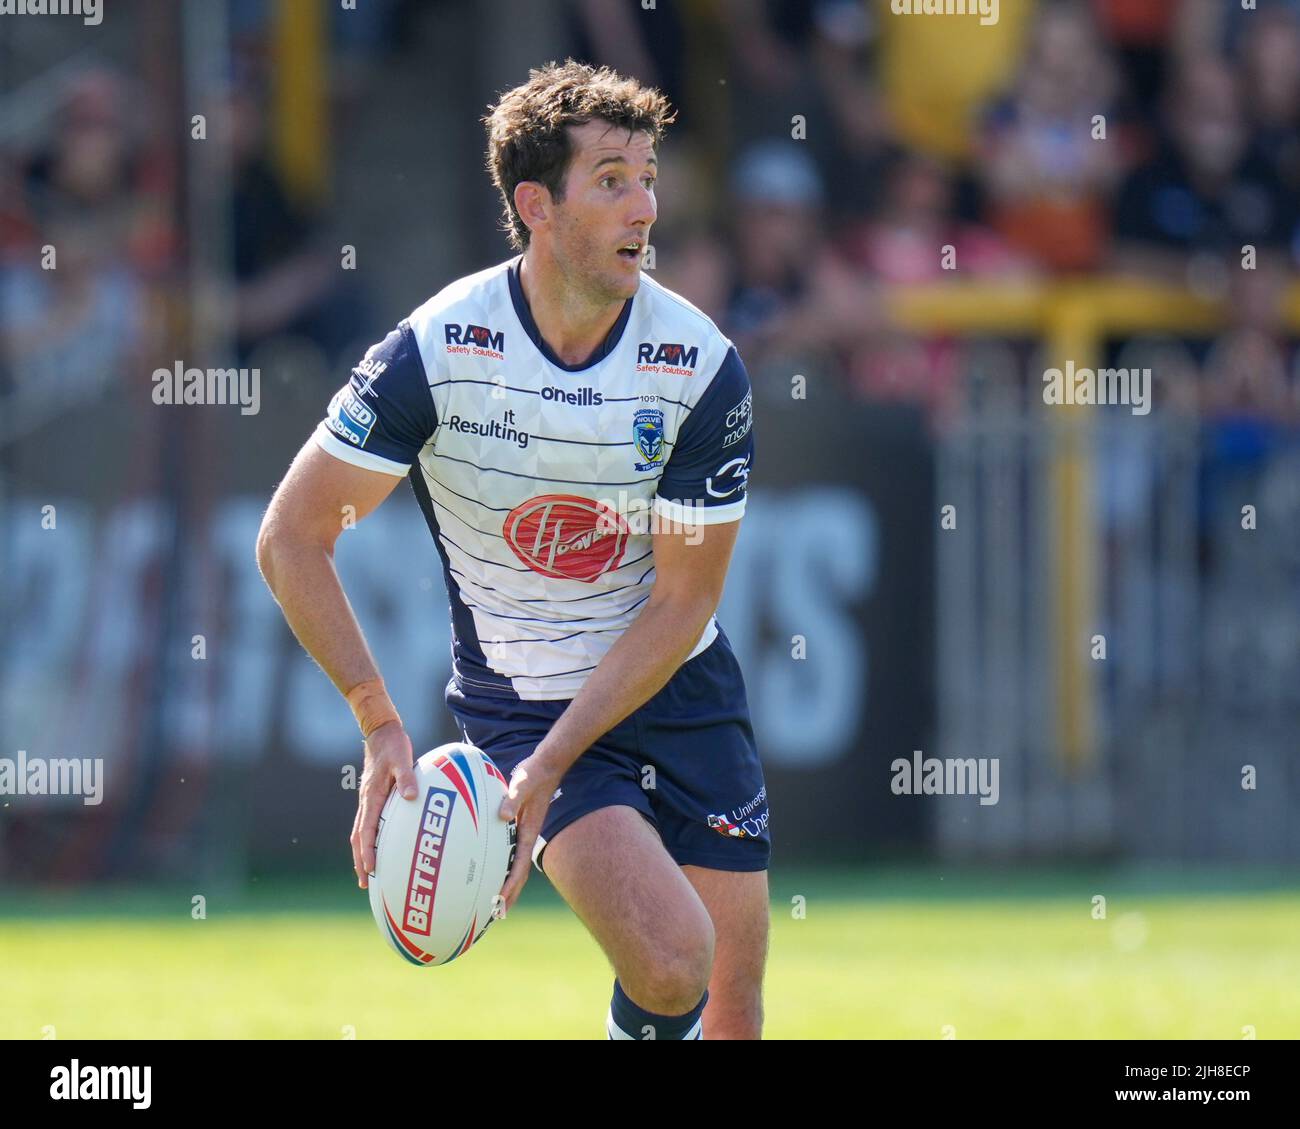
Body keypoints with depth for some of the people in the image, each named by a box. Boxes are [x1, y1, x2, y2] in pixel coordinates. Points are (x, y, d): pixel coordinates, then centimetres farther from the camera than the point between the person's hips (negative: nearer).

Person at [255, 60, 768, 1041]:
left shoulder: (701, 366, -12)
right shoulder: (436, 351, -17)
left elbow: (682, 603, -10)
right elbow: (292, 537, -10)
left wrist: (547, 769, -19)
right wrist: (381, 727, -18)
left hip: (682, 692, 3)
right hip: (517, 701, -3)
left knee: (736, 1005, 3)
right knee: (671, 969, -22)